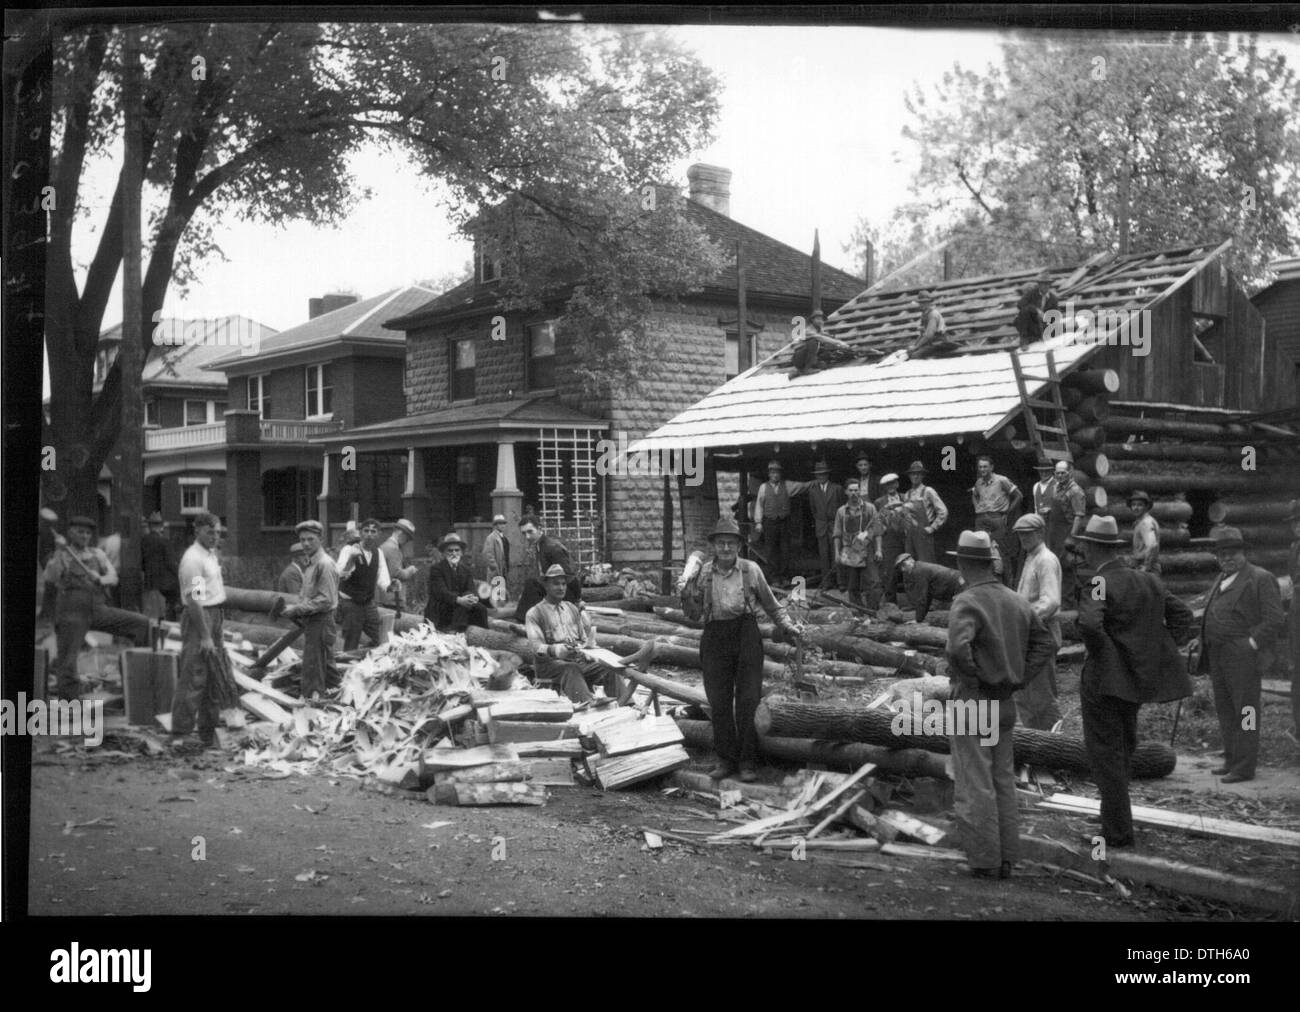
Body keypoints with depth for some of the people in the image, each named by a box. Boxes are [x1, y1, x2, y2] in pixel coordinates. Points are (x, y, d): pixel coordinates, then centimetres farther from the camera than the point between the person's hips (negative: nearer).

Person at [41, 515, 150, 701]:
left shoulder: (97, 555, 16)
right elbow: (50, 578, -14)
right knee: (67, 662, -5)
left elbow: (113, 578, 3)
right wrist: (61, 553, -24)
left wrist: (99, 578, -19)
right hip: (72, 612, -3)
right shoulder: (61, 557, 6)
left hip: (98, 609, 3)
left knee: (142, 624, -11)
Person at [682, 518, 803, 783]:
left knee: (747, 701, -1)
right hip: (715, 639, 1)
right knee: (719, 703, 4)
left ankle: (747, 763, 8)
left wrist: (789, 627, 0)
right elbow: (695, 614, 10)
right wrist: (686, 596, -8)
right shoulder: (703, 573, 5)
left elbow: (771, 605, 11)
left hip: (746, 635, -1)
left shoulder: (751, 570, 3)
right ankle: (726, 760, 15)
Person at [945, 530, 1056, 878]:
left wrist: (971, 677, -18)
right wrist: (1021, 678, 8)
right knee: (1004, 782, 15)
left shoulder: (967, 602, -18)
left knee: (975, 787, 2)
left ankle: (984, 861, 7)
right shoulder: (1015, 601, 5)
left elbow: (958, 647, -35)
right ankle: (1007, 859, 21)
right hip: (1005, 705, 7)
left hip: (972, 702, -7)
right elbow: (1046, 642, 12)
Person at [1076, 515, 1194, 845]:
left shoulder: (1100, 584, -18)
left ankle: (1118, 832, 5)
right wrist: (1160, 654, 11)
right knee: (1123, 750, 20)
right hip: (1137, 678, 8)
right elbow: (1182, 613, 12)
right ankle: (1115, 818, 31)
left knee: (1106, 754, 1)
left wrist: (1101, 654, -17)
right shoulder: (1147, 582, 6)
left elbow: (1089, 624, -35)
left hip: (1104, 681, -8)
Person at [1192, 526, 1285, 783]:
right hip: (1218, 655, 8)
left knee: (1245, 711, -4)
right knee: (1225, 711, 14)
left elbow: (1274, 619, -13)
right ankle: (1231, 760, 24)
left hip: (1243, 657, -8)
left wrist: (1251, 645, -16)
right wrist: (1204, 645, 13)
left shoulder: (1261, 579, -7)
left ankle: (1244, 767, 0)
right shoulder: (1221, 580, 18)